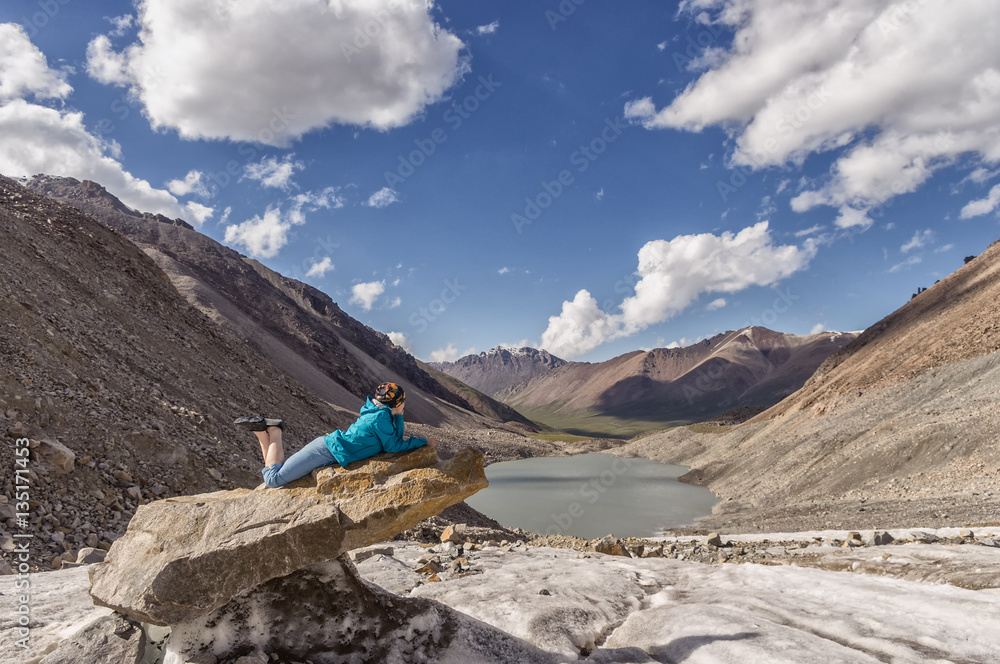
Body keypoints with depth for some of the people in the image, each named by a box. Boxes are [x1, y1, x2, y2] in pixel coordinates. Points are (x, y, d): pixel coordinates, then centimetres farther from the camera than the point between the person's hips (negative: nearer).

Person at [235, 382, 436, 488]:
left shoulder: (377, 413, 12)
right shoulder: (381, 417, -16)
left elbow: (396, 437, 19)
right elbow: (393, 446, -11)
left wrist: (397, 416, 6)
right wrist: (423, 442, -2)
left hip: (328, 445, 9)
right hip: (326, 452, -9)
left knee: (274, 477, 11)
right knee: (274, 479, -13)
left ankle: (263, 430, 9)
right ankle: (273, 431, -2)